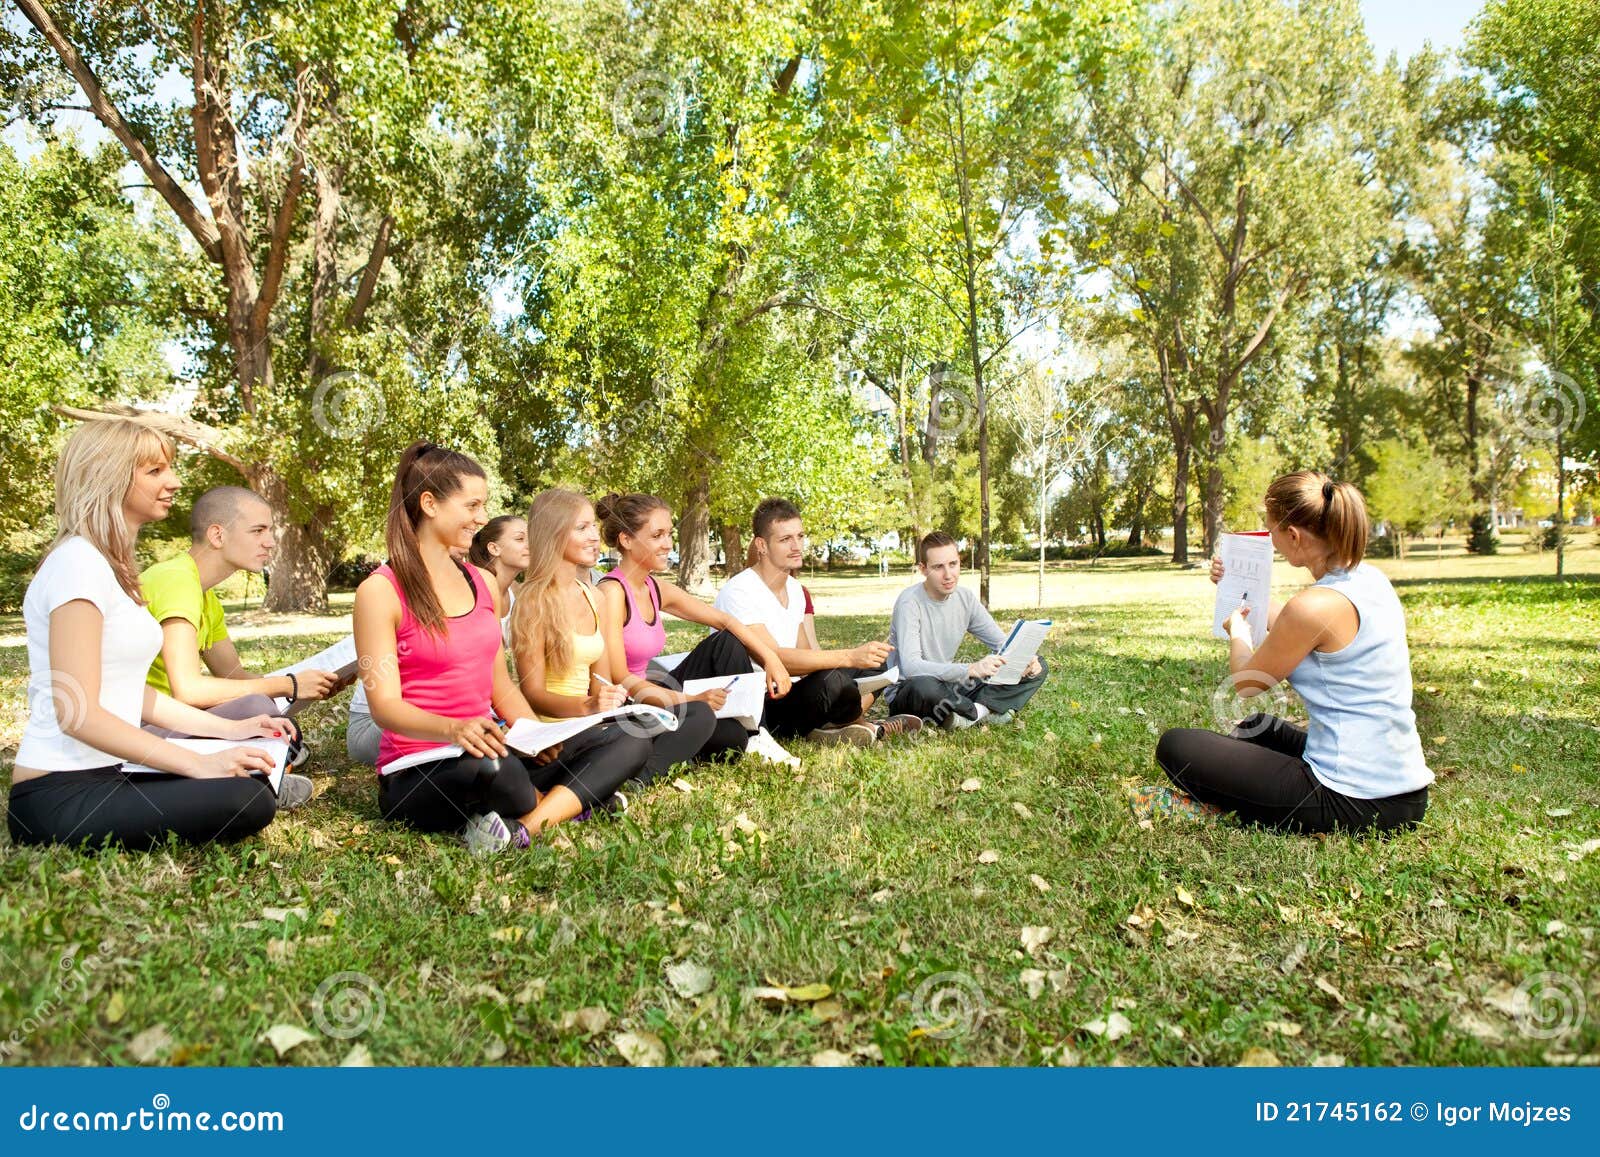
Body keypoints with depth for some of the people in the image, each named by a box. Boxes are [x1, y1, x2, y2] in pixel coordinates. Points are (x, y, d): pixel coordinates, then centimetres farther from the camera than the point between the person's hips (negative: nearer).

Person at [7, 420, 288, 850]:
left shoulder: (113, 566, 16)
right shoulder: (78, 563, -15)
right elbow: (77, 714, -22)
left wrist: (228, 730, 8)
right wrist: (199, 763, -23)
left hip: (104, 776, 9)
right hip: (60, 797, -9)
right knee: (247, 802, -27)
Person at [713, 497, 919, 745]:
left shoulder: (795, 590, 12)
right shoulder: (739, 592, -18)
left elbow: (805, 655, 10)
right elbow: (773, 658, -29)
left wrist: (861, 657, -9)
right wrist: (849, 657, -34)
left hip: (785, 697, 9)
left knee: (872, 666, 7)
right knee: (831, 680, -32)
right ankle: (862, 725, 0)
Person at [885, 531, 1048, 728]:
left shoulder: (966, 597, 2)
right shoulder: (910, 602, -19)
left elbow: (1003, 643, 5)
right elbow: (910, 666, -32)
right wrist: (971, 669, -43)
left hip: (951, 685, 7)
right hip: (906, 690, -7)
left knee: (1037, 667, -2)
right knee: (923, 687, -45)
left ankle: (970, 714, -20)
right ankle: (985, 711, -17)